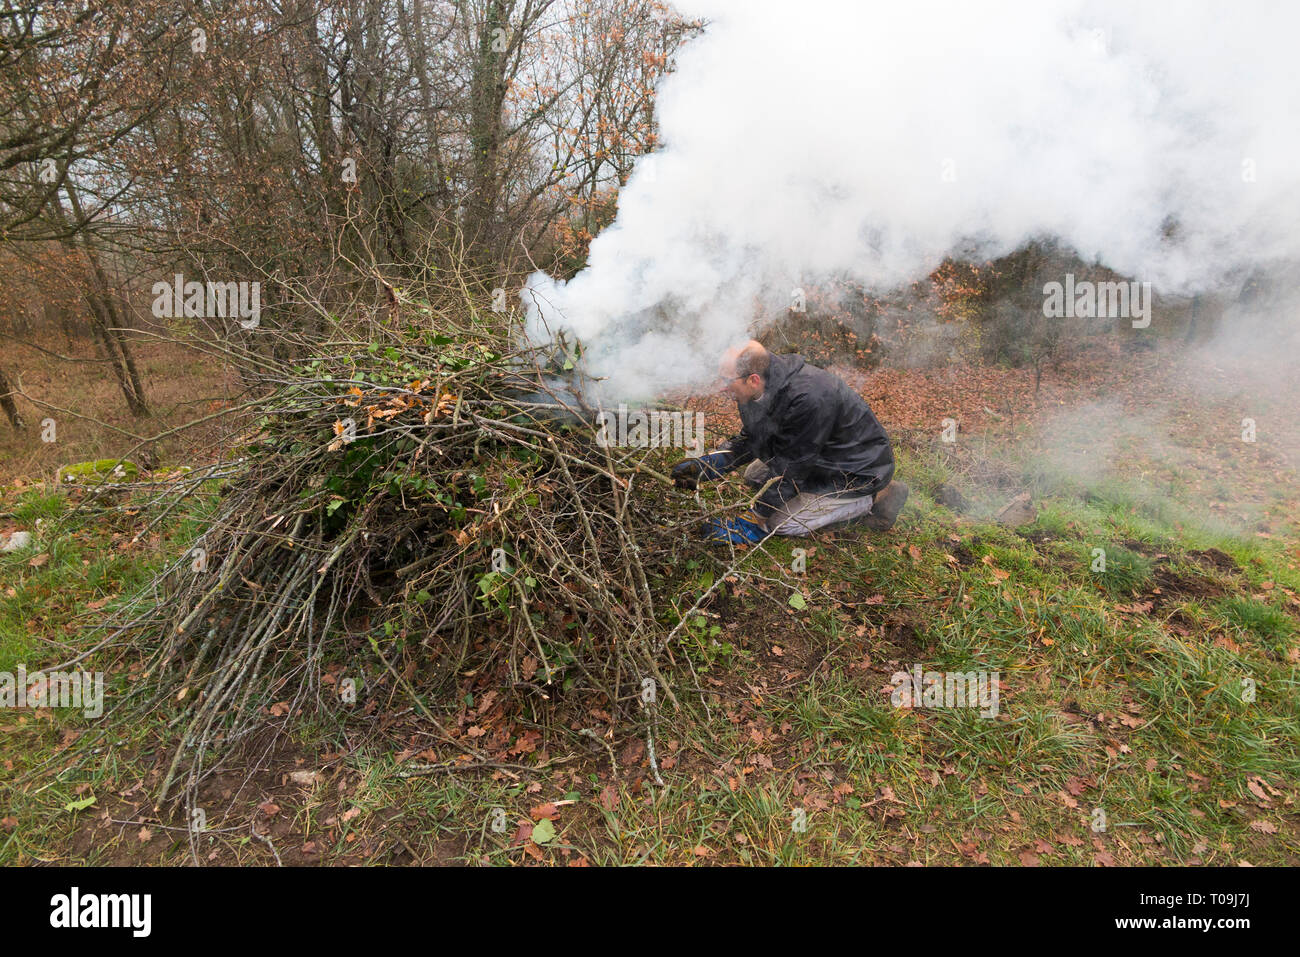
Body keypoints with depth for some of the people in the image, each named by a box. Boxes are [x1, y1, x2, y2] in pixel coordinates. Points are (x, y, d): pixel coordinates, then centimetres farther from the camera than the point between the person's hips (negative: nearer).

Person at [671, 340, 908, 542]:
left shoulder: (807, 399, -36)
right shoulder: (764, 388, -9)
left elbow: (790, 469, -29)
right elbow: (748, 441, 4)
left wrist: (755, 523, -20)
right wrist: (704, 466, -10)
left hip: (859, 469, -9)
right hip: (819, 457, 9)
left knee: (781, 522, -11)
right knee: (755, 474, 8)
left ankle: (870, 502, 0)